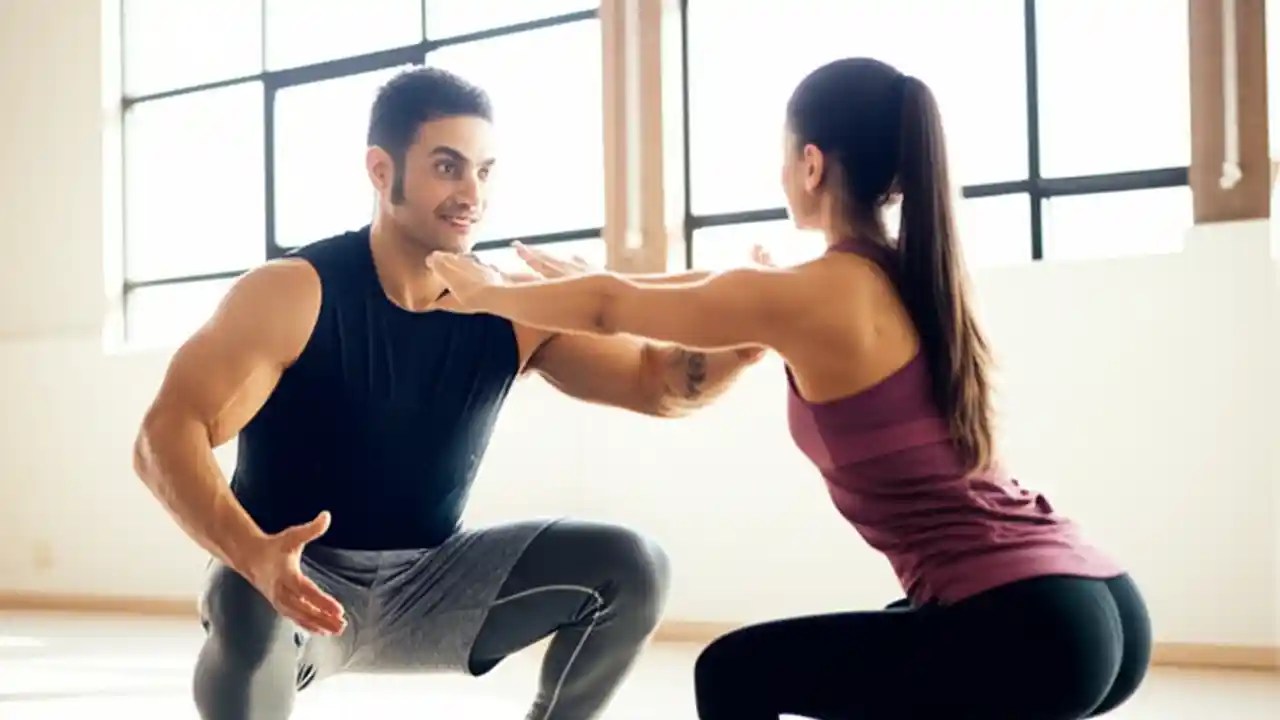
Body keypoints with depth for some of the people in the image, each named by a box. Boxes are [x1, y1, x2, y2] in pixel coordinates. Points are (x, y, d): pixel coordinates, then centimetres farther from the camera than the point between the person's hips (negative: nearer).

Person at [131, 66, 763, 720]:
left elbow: (657, 382, -6)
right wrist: (251, 555, -44)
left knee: (630, 567, -11)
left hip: (428, 581, 4)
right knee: (251, 614, -40)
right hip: (298, 581, -4)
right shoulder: (292, 295, -18)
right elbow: (165, 437, -25)